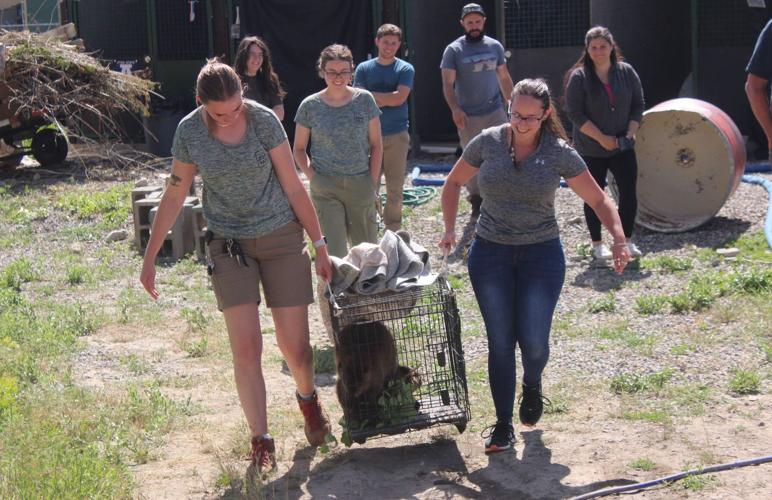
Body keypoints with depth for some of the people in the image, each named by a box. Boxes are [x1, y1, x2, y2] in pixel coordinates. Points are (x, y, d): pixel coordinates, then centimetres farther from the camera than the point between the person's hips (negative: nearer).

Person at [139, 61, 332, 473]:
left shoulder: (263, 120, -13)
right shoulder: (189, 132, -8)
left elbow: (293, 186, -6)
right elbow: (174, 196, 3)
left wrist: (320, 245, -3)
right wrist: (149, 258, 5)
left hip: (281, 238, -1)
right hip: (229, 245, 1)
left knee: (294, 345, 3)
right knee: (246, 348, -8)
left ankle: (308, 399, 36)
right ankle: (260, 440, 5)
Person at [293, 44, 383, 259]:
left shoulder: (364, 100, 1)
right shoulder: (310, 106, -1)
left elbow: (376, 145, 5)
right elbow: (299, 149, 7)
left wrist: (373, 182, 0)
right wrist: (313, 177, -5)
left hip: (360, 184, 1)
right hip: (325, 188, -1)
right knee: (335, 253, -6)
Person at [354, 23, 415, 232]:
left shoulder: (405, 69, 1)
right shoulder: (364, 69, 4)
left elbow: (399, 97, -13)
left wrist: (372, 95, -6)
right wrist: (387, 99, -11)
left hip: (397, 136, 0)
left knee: (395, 189, 3)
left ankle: (393, 233, 13)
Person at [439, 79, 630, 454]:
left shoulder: (559, 154, -7)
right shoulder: (487, 143, -3)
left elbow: (599, 200, -2)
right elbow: (453, 182, 11)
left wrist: (619, 238, -17)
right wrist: (449, 229, 0)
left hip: (541, 254, -1)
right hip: (490, 254, 1)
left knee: (534, 342, -4)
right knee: (500, 341, 2)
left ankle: (532, 385, 33)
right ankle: (503, 424, 14)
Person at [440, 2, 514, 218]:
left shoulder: (495, 46, 6)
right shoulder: (454, 50, -5)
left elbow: (504, 77, 15)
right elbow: (448, 83, -9)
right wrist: (455, 109, -24)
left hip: (495, 111, 2)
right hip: (469, 116, -2)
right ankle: (476, 200, 18)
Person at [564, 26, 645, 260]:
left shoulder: (627, 72, 3)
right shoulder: (579, 77, -8)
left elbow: (638, 105, 8)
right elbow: (575, 113, -12)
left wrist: (630, 133, -6)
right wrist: (602, 138, -16)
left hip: (623, 147, 3)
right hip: (591, 150, -3)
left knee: (629, 193, 0)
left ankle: (627, 240, 14)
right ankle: (597, 244, 16)